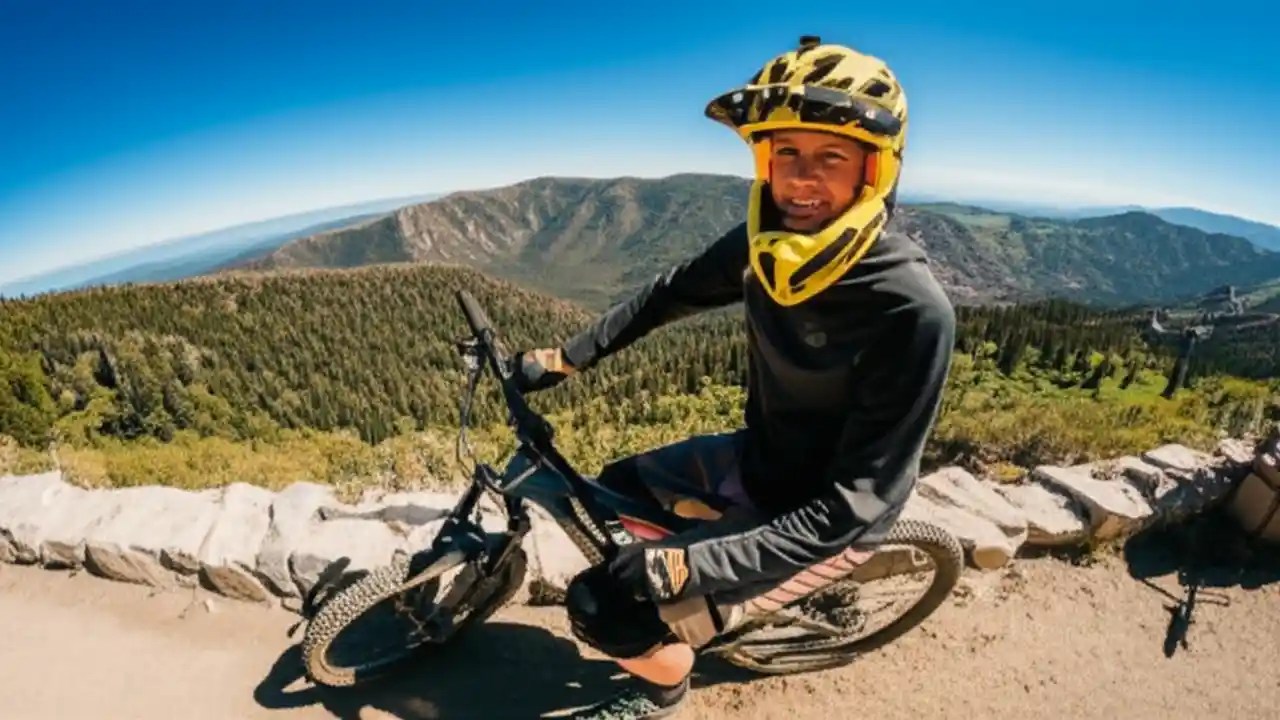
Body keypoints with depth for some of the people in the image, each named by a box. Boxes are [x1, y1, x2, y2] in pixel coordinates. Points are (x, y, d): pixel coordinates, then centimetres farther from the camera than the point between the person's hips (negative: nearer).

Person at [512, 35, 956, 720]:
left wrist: (691, 567, -32)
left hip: (820, 518, -6)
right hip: (756, 458, 7)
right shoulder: (765, 244, -13)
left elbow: (857, 500, -29)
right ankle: (708, 608, 40)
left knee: (602, 604, -12)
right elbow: (669, 293, 3)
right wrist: (565, 356, 2)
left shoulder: (911, 312, -31)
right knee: (619, 488, 22)